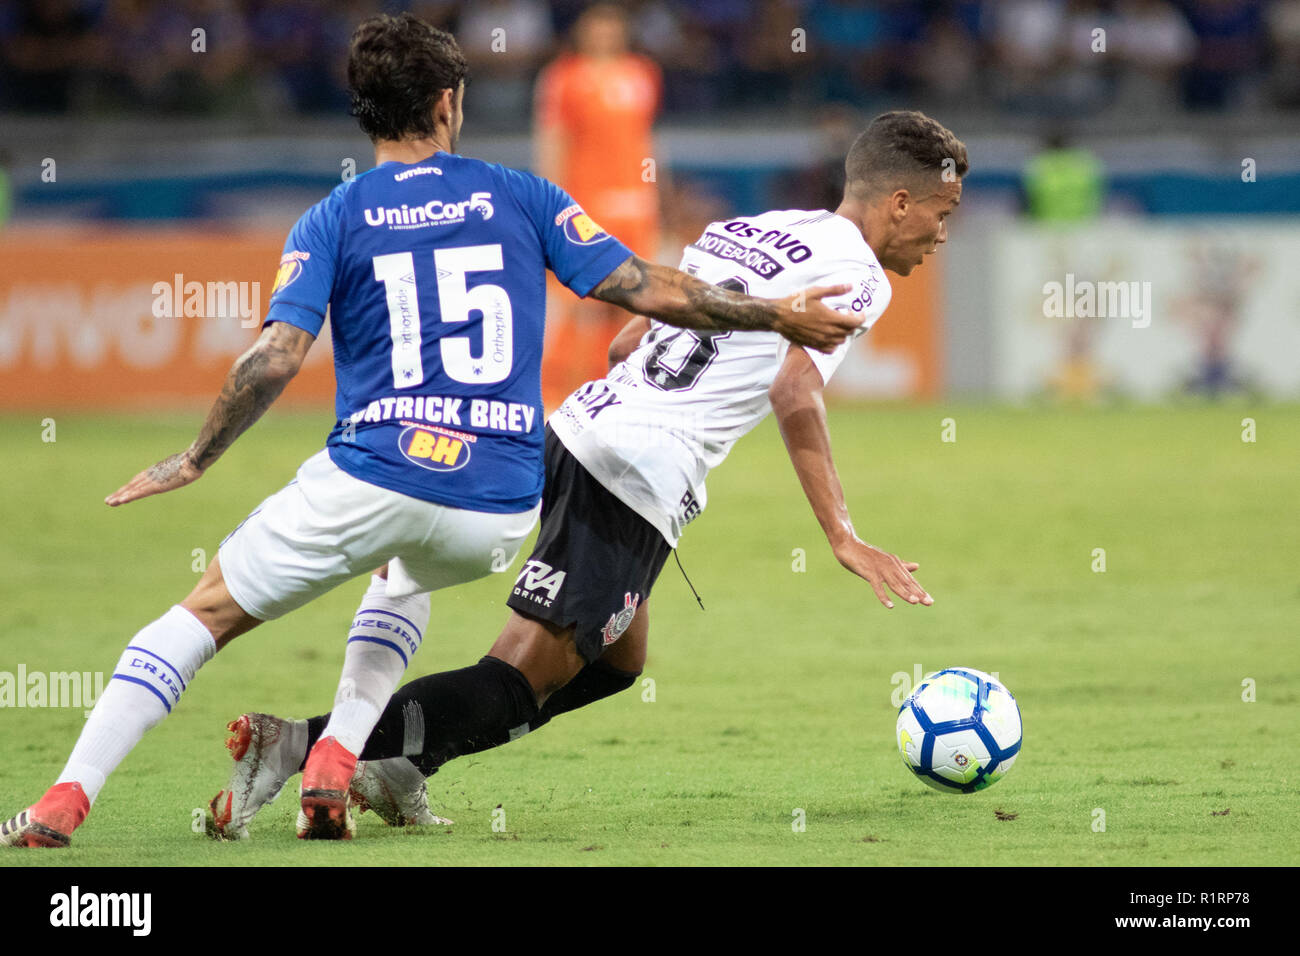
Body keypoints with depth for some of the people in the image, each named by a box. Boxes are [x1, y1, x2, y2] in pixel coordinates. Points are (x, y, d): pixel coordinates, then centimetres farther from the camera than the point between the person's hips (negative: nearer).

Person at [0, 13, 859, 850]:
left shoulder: (333, 221, 4)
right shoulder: (521, 196, 8)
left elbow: (276, 360, -7)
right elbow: (649, 290, 5)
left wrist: (194, 461, 5)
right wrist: (779, 317, 16)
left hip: (371, 482, -2)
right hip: (499, 516, 3)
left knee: (206, 614, 10)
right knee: (406, 576, 38)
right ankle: (335, 766, 17)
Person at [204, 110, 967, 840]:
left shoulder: (741, 230, 22)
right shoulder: (855, 273, -4)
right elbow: (797, 396, -19)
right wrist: (843, 537, -20)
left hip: (582, 422, 9)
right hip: (641, 477, -9)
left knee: (617, 660, 23)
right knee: (518, 686, -7)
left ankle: (400, 763, 11)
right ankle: (300, 744, -21)